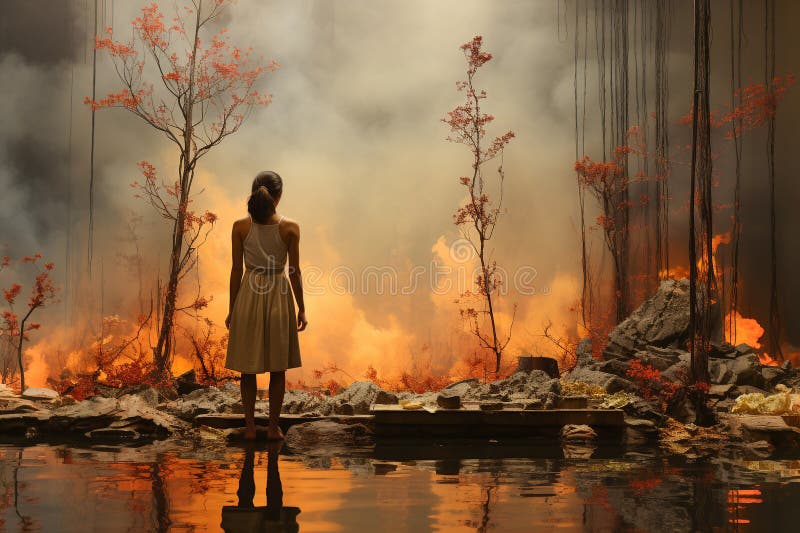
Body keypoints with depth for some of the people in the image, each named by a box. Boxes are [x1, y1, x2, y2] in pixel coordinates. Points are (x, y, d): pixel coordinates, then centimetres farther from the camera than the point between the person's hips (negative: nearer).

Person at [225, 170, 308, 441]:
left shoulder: (240, 226, -6)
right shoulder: (289, 228, -9)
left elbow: (237, 270, -2)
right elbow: (294, 271, -5)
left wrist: (232, 308, 7)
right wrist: (301, 308, 5)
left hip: (249, 294, 1)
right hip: (278, 294, -1)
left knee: (248, 368, 10)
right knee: (277, 369, 10)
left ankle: (250, 427, 13)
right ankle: (274, 427, 13)